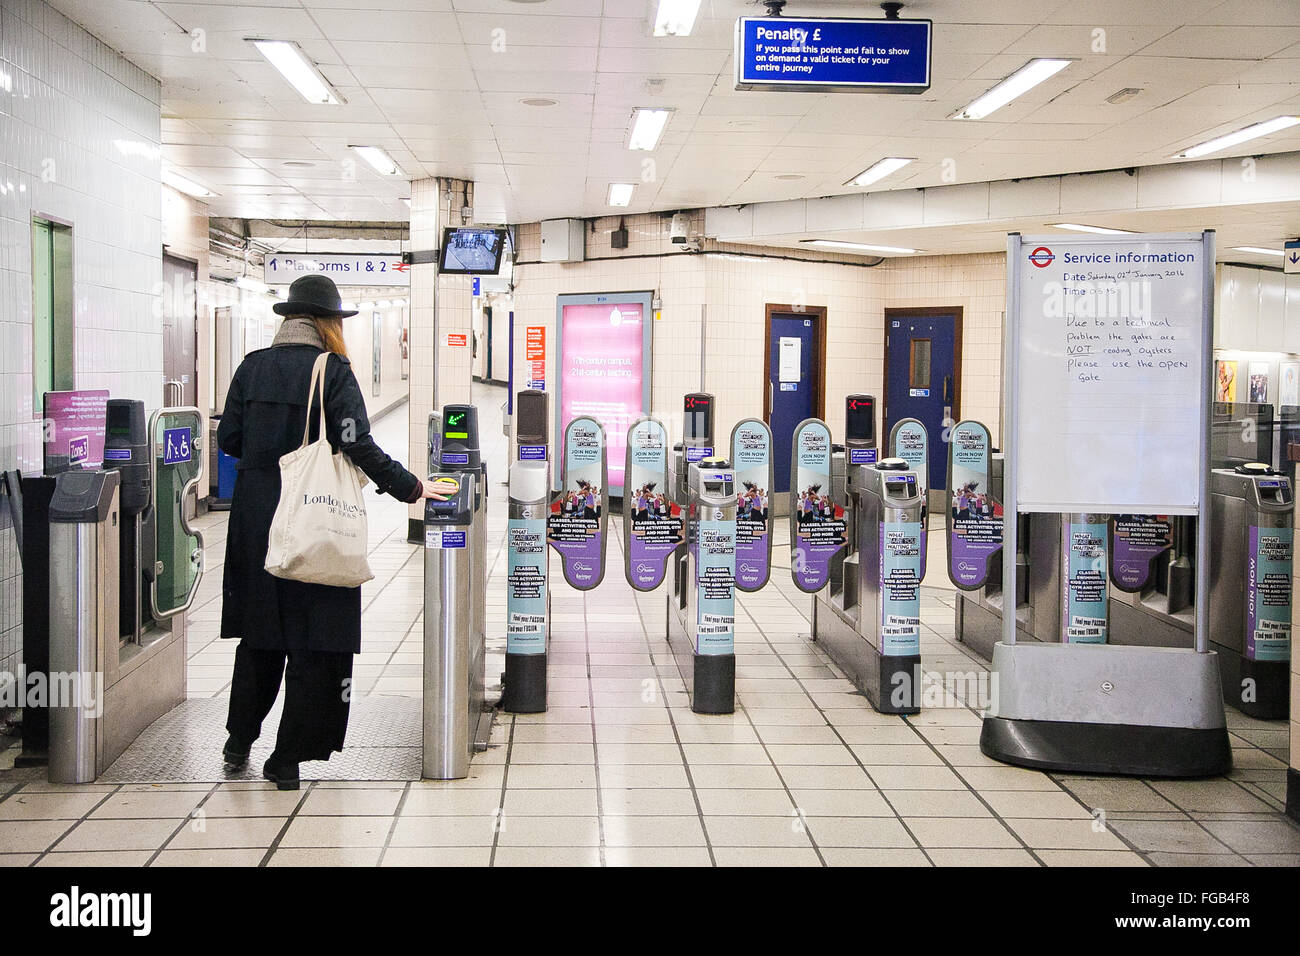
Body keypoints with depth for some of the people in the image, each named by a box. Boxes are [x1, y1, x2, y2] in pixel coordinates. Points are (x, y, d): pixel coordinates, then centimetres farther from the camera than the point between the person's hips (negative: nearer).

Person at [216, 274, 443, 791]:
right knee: (314, 635, 4)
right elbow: (360, 447, -16)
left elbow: (228, 439, 6)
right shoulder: (333, 371, -9)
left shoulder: (251, 367, 4)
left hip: (255, 516, 5)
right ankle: (288, 758, 7)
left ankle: (240, 740, 30)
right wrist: (413, 488, -9)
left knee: (258, 627, 19)